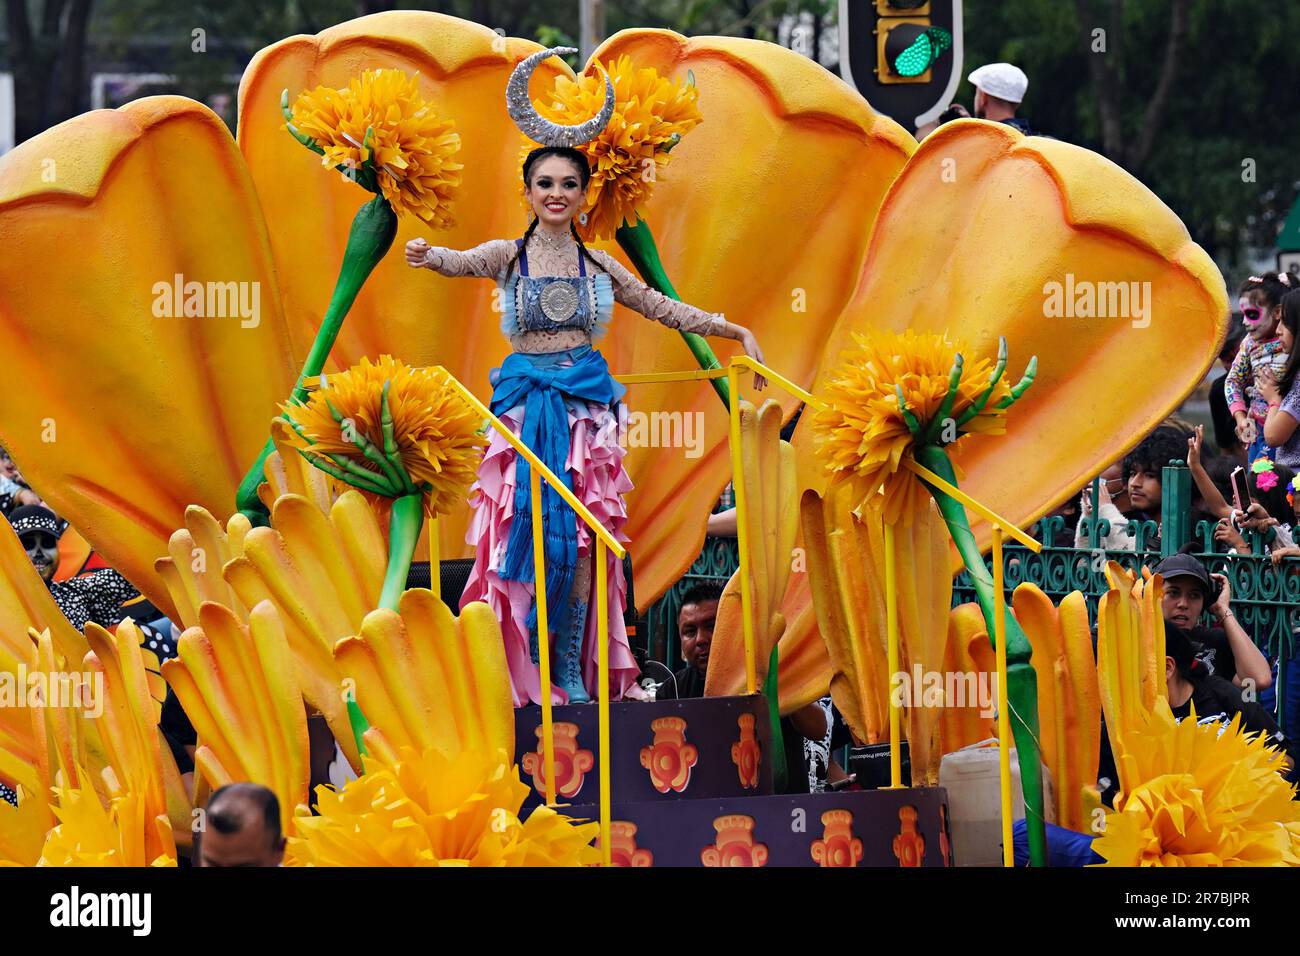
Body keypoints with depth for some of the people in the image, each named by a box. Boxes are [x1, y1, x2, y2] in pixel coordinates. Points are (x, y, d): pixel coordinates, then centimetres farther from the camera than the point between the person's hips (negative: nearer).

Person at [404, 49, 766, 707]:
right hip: (526, 402, -2)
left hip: (586, 404, 2)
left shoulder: (599, 266, 12)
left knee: (582, 537, -4)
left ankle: (572, 670, 1)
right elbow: (466, 263, -18)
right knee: (532, 532, -7)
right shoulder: (509, 256, 3)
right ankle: (527, 672, -3)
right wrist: (429, 256, -41)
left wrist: (736, 332, 18)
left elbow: (663, 308, 20)